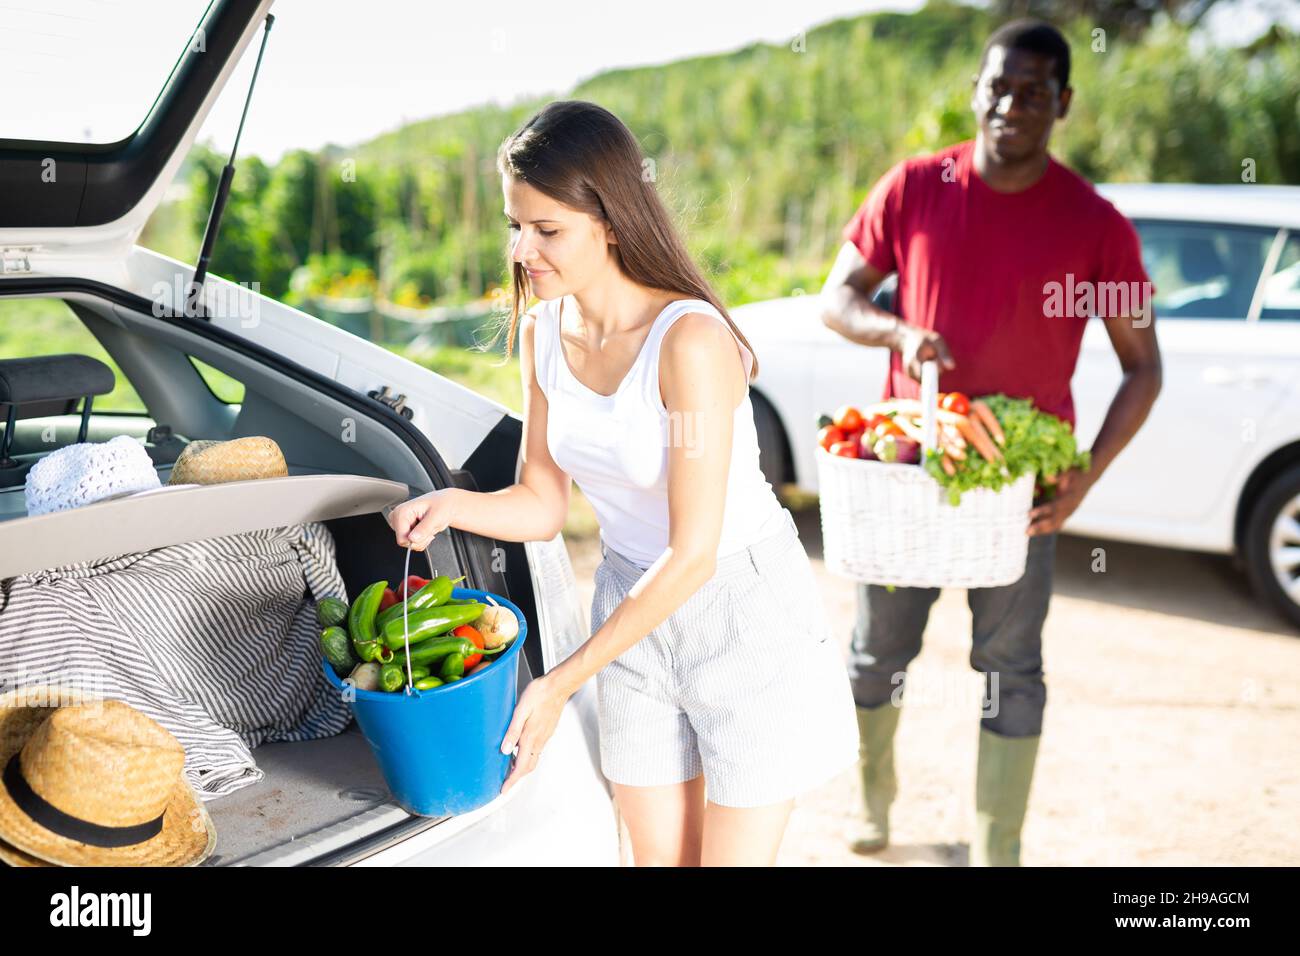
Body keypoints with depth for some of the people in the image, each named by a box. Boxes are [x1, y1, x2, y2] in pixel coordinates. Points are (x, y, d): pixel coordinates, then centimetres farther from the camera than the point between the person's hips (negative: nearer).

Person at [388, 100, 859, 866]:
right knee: (659, 857, 16)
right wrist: (450, 505, -19)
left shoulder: (690, 340, -27)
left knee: (733, 856, 5)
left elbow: (692, 554, -26)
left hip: (745, 610, -6)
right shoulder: (543, 331, -5)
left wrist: (561, 684, -25)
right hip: (634, 608, 6)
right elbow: (543, 505, 3)